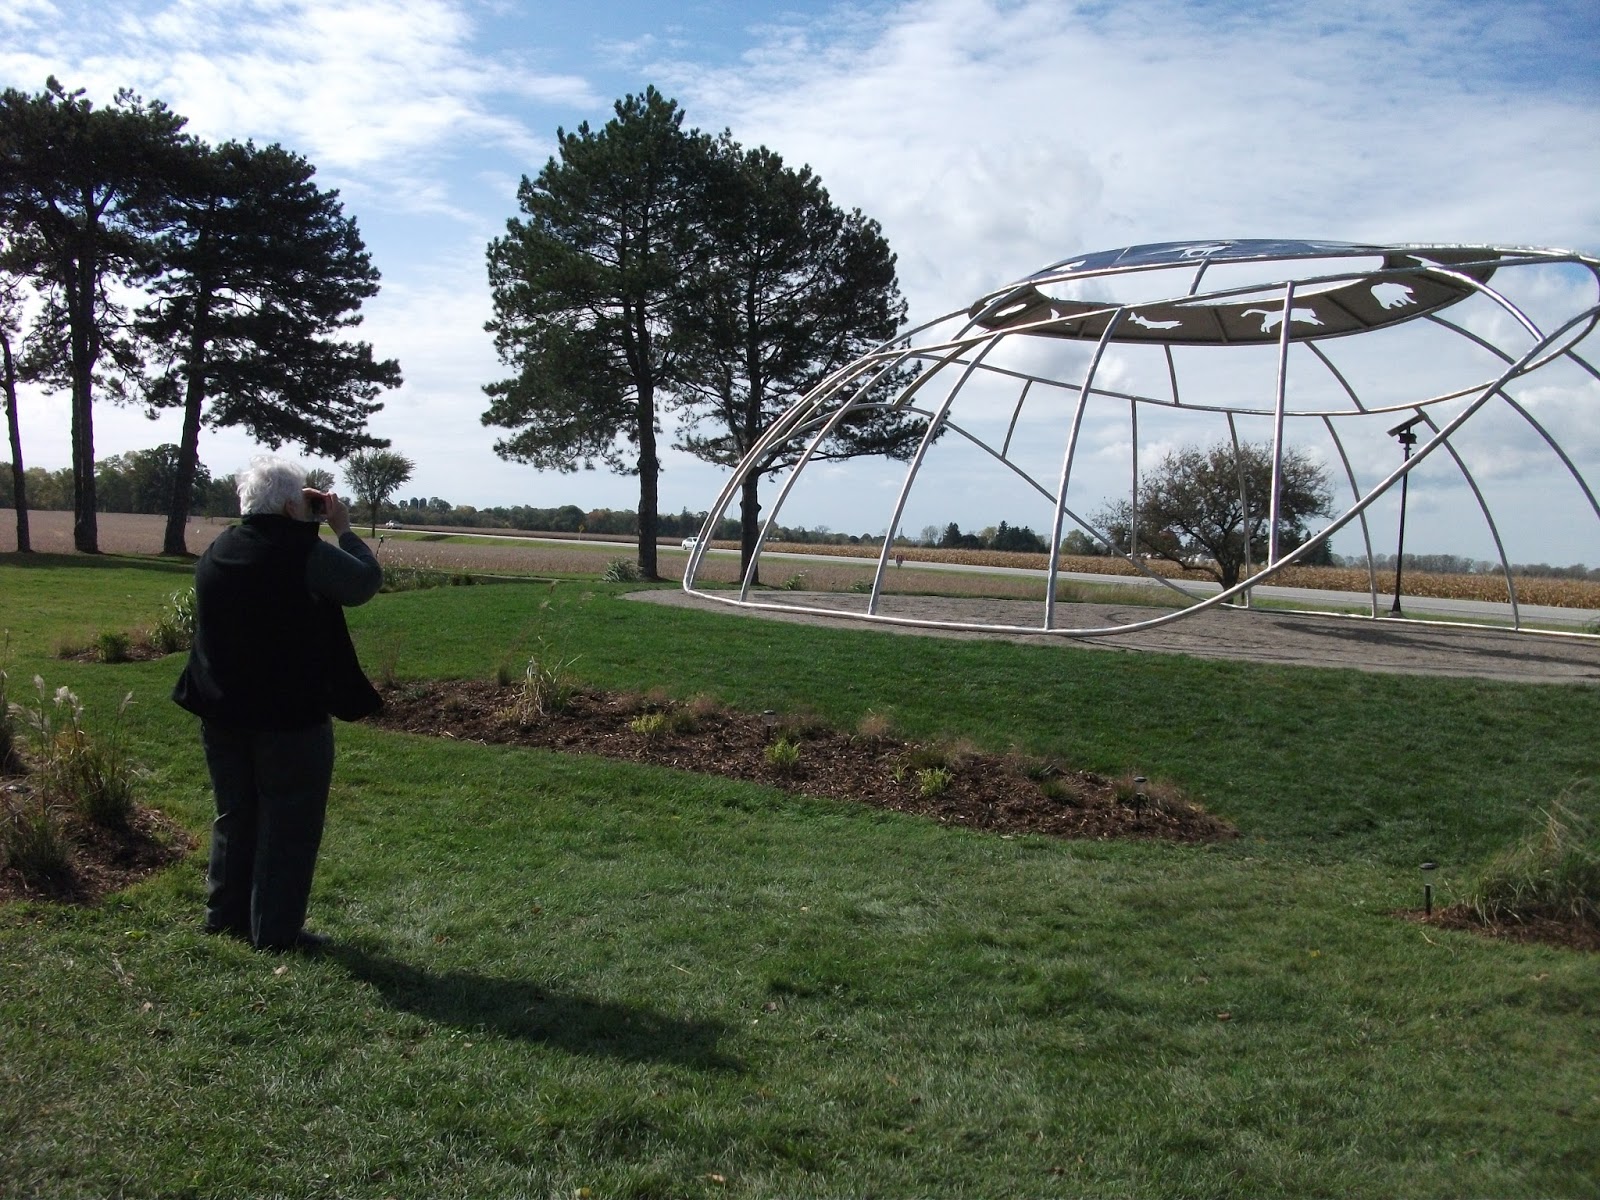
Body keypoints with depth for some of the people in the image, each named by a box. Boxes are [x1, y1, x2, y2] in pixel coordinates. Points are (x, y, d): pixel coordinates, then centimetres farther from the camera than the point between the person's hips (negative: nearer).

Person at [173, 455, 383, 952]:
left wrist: (311, 530, 12)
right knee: (289, 826, 4)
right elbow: (366, 581, -8)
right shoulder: (304, 553, -19)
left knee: (235, 815, 19)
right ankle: (275, 930, 9)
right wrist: (344, 528, 3)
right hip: (291, 717, -7)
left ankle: (225, 915, 29)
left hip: (223, 713, 7)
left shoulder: (217, 552, 4)